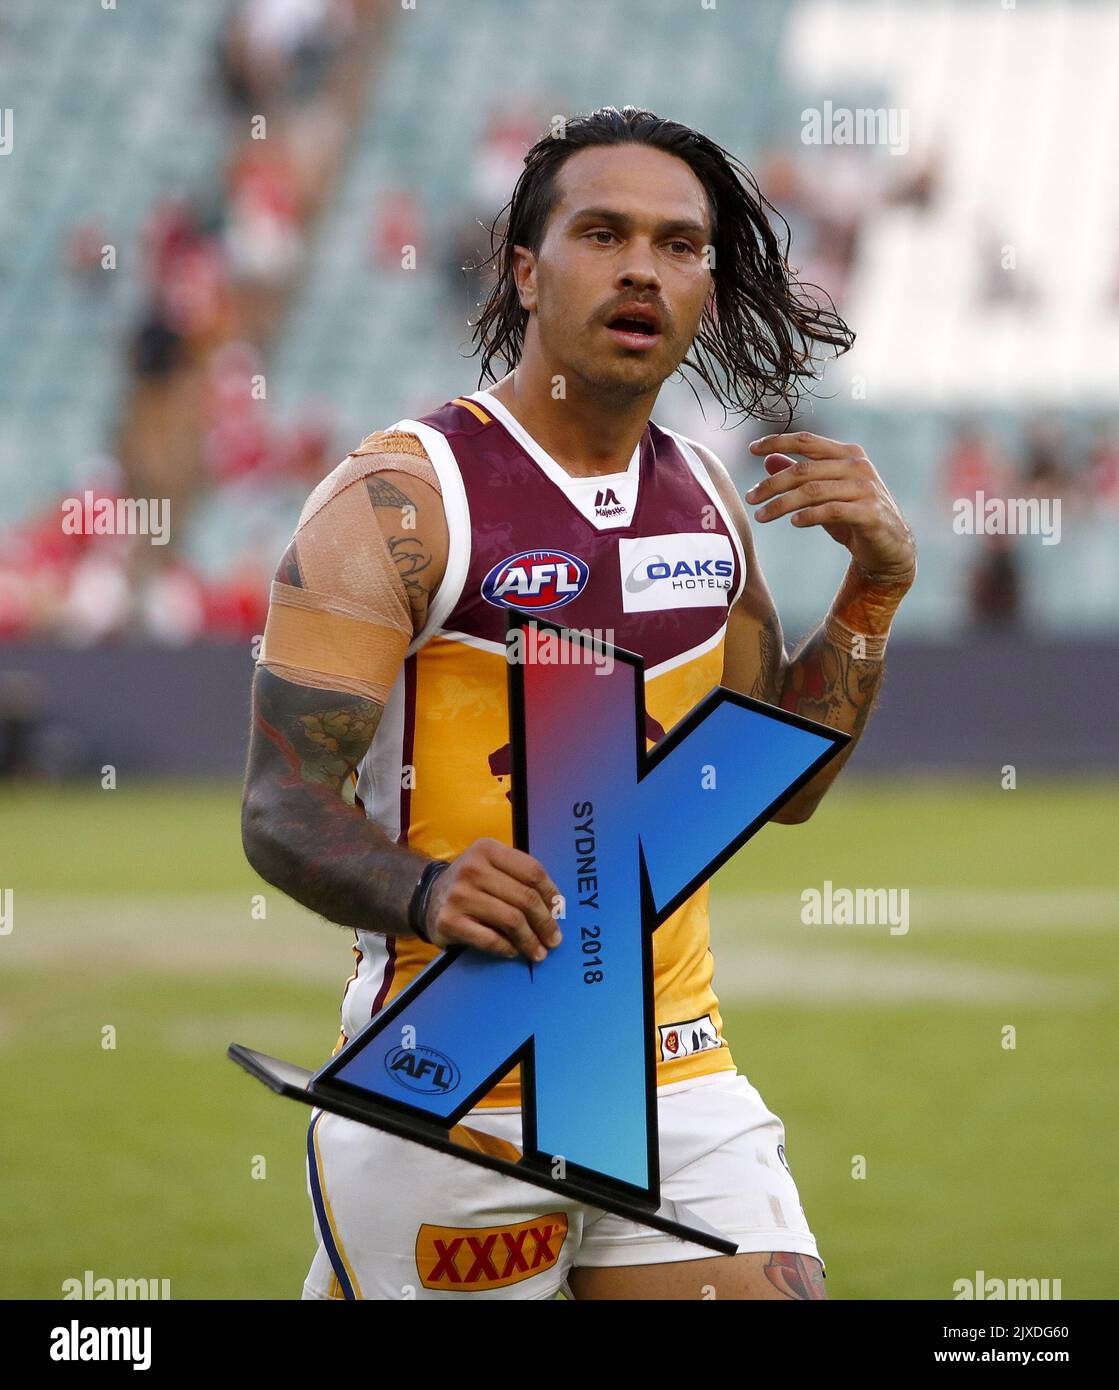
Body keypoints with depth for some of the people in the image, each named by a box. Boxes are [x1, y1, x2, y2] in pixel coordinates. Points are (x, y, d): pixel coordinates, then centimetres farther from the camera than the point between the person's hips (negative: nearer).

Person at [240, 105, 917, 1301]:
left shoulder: (701, 497, 11)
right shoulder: (399, 499, -10)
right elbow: (281, 809, -15)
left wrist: (877, 584, 5)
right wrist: (430, 892, -34)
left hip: (675, 1071, 6)